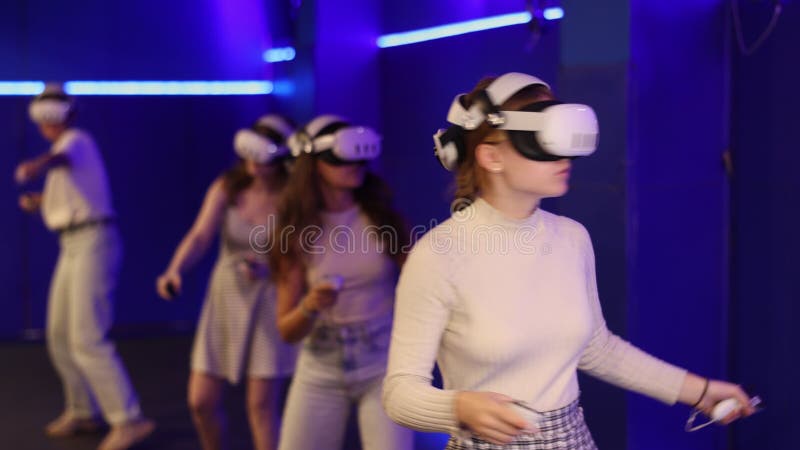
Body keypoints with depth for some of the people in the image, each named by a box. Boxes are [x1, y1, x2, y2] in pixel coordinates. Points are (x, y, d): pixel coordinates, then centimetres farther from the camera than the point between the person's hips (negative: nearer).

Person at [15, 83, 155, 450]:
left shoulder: (76, 139, -9)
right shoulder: (65, 147, 19)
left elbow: (62, 158, -36)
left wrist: (36, 166, -57)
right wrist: (40, 203, 10)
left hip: (93, 244, -10)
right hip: (73, 246, 10)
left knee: (87, 340, -15)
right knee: (60, 336, 15)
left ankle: (129, 420, -15)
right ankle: (82, 412, 28)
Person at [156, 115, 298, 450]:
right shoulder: (227, 187, -6)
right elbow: (200, 236, -17)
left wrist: (268, 265, -32)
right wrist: (175, 270, -36)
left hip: (271, 304, -3)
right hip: (225, 299, 3)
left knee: (262, 405, -4)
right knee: (202, 401, 5)